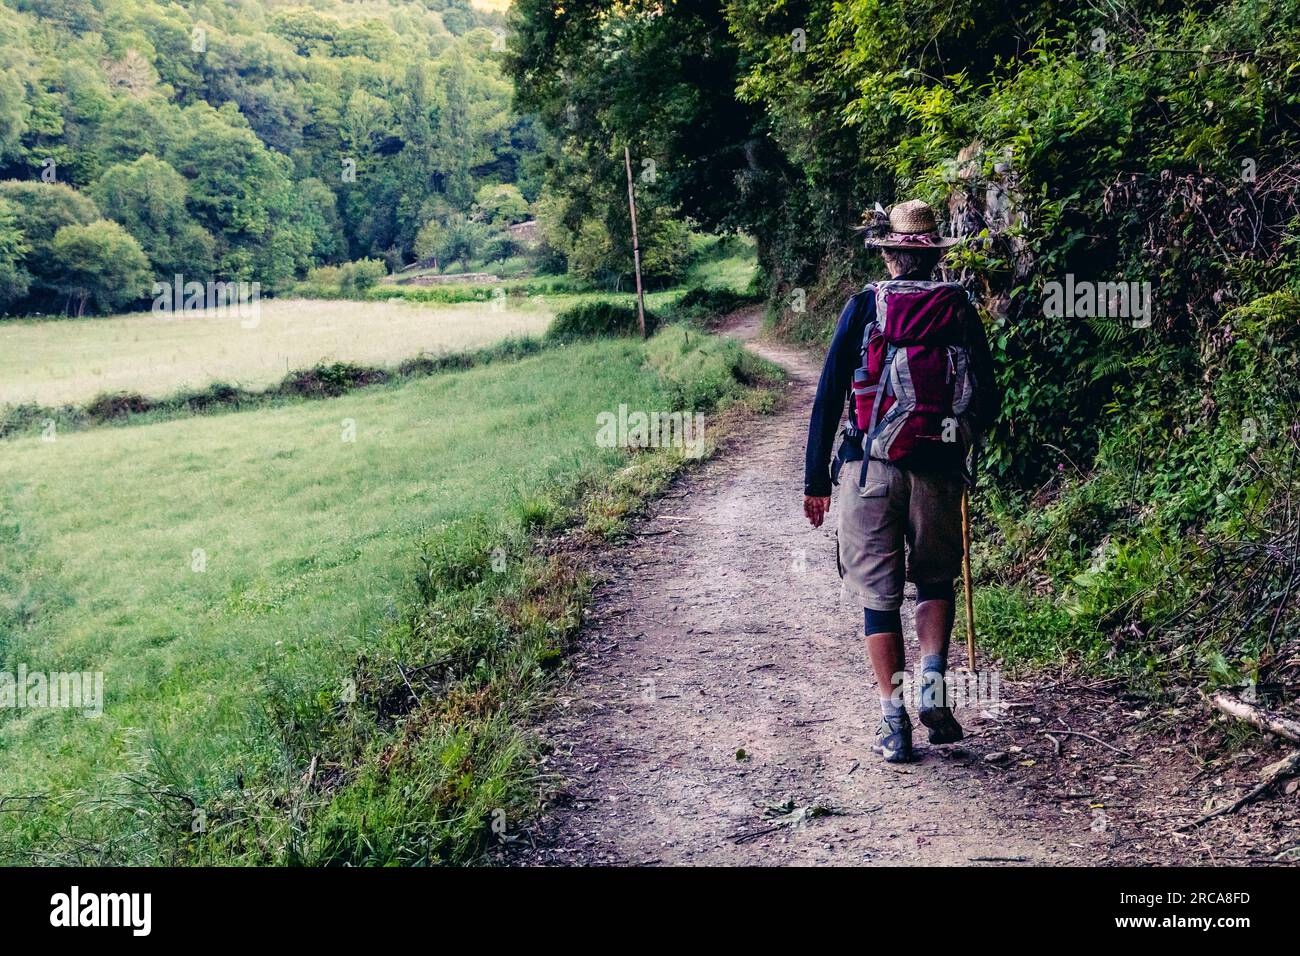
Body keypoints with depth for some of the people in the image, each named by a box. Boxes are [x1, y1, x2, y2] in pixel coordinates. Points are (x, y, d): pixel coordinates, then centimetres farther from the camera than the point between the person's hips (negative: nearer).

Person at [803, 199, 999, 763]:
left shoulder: (863, 307, 1)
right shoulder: (960, 311, 6)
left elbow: (828, 397, -2)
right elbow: (987, 404, 8)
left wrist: (816, 479, 2)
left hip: (869, 467, -1)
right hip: (939, 469, 1)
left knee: (878, 592, 7)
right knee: (935, 579, 21)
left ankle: (894, 720, 8)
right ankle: (932, 683, 3)